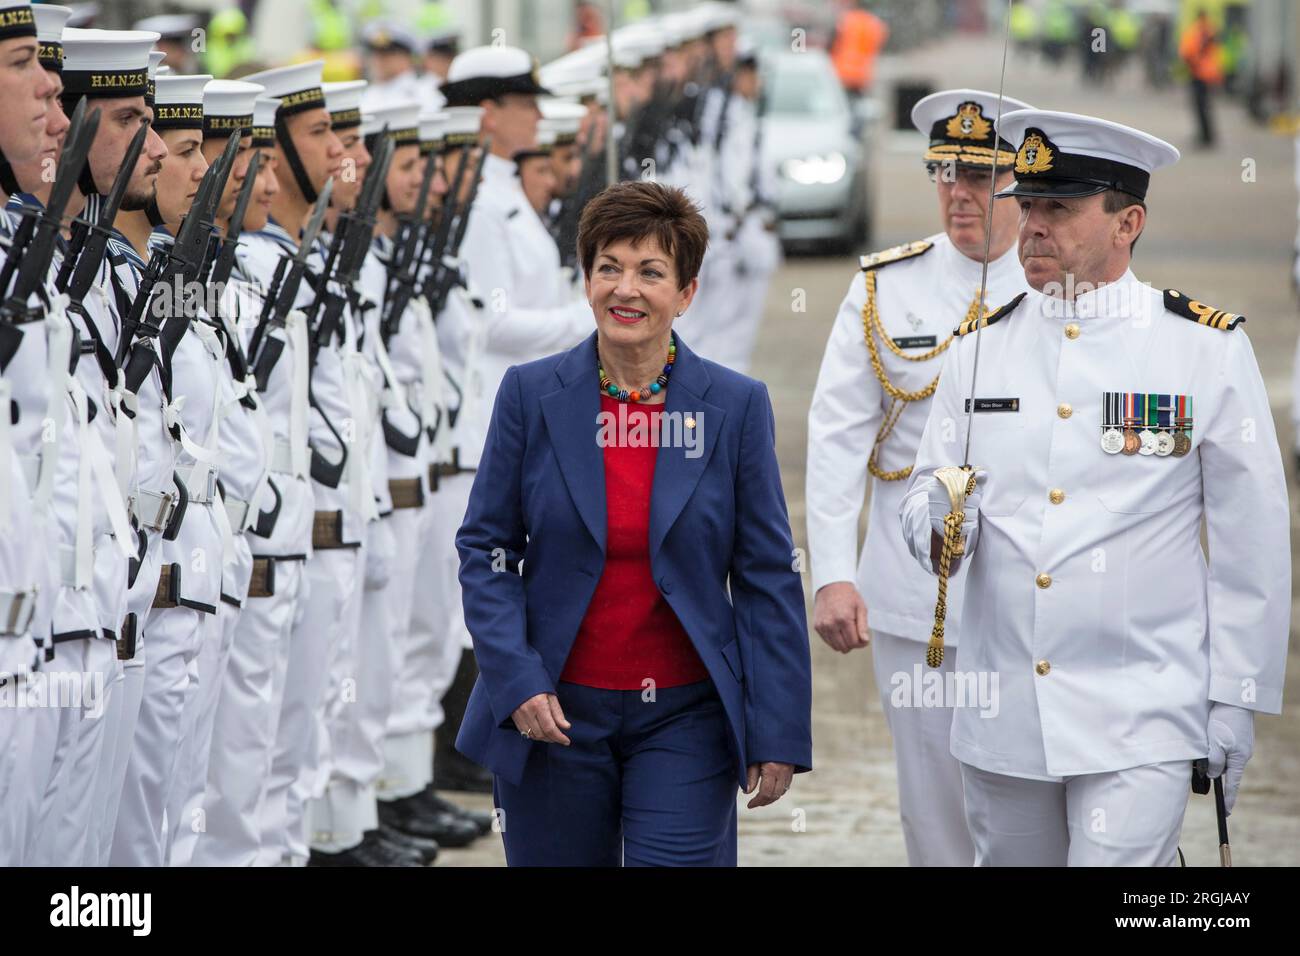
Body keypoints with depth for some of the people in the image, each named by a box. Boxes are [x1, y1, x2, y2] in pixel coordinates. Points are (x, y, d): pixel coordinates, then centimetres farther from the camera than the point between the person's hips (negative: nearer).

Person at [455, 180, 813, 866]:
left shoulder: (738, 405, -1)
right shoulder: (530, 393, 0)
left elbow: (767, 576, 1)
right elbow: (485, 548, 4)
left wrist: (778, 732, -3)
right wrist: (516, 681, -9)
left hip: (684, 718, -1)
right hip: (554, 716, 1)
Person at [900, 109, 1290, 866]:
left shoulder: (1209, 348, -3)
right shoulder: (982, 346, 8)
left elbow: (1253, 540, -1)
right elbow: (928, 491, 12)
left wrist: (1236, 703, -2)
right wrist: (940, 527, -13)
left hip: (1142, 718, -4)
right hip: (1003, 714, 4)